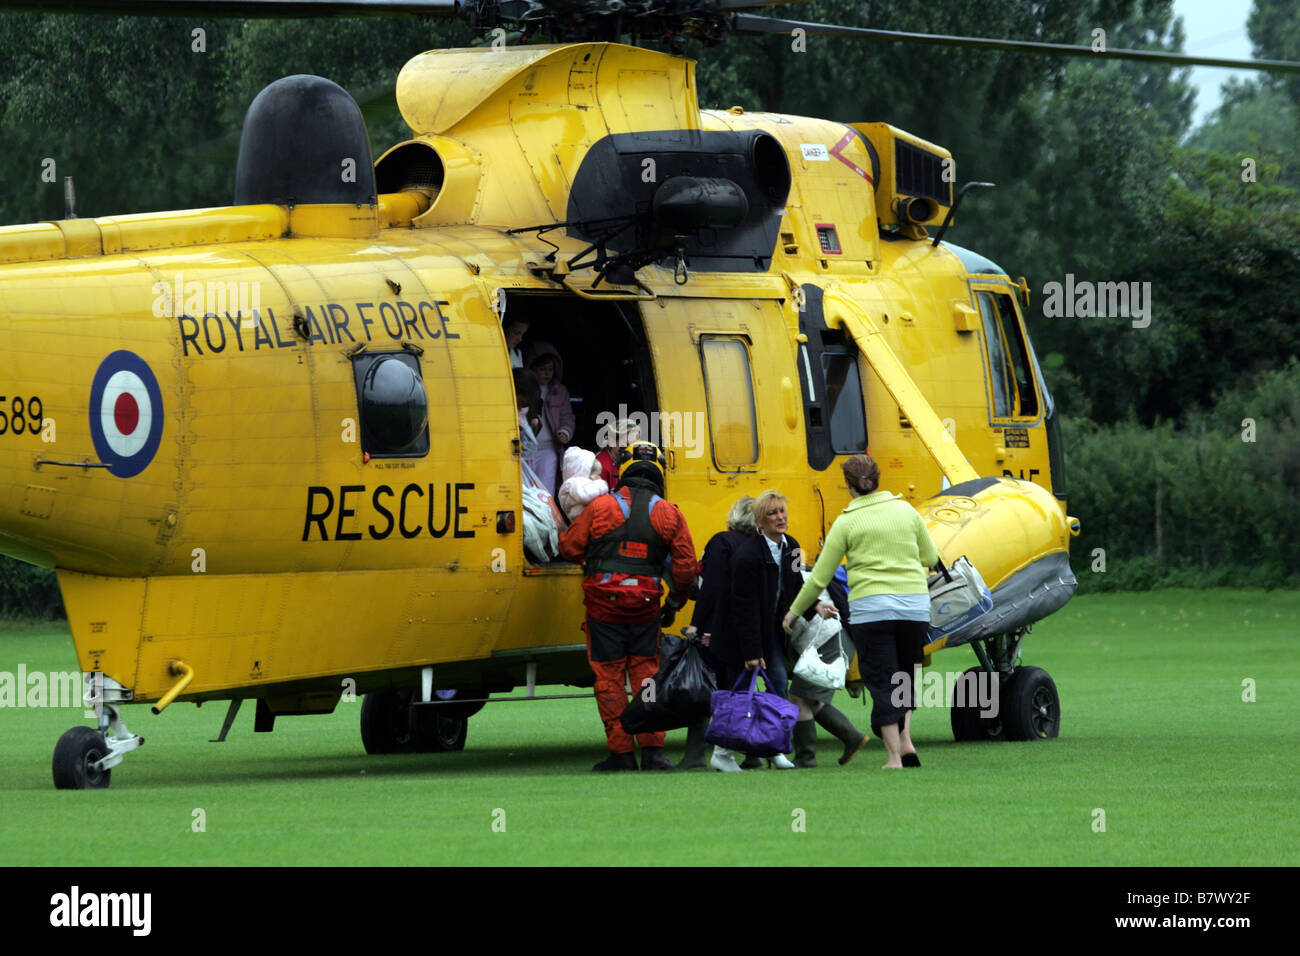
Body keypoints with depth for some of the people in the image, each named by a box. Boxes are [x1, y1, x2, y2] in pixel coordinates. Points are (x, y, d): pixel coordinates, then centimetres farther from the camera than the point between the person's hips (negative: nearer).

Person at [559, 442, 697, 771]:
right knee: (646, 673, 10)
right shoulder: (669, 515, 2)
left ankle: (621, 753, 3)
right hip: (645, 606, 2)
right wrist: (674, 604, 19)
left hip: (604, 604, -2)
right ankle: (652, 750, 4)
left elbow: (570, 548, 1)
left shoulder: (600, 507, -4)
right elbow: (685, 567, 4)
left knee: (609, 678, 4)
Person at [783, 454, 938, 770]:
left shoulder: (847, 522, -1)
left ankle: (894, 755, -1)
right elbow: (931, 558, 16)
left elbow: (820, 578, 2)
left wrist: (794, 611, 15)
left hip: (871, 607, -3)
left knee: (882, 682, 3)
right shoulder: (906, 511, 6)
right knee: (905, 678, 19)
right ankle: (906, 739, 2)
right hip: (915, 604, 3)